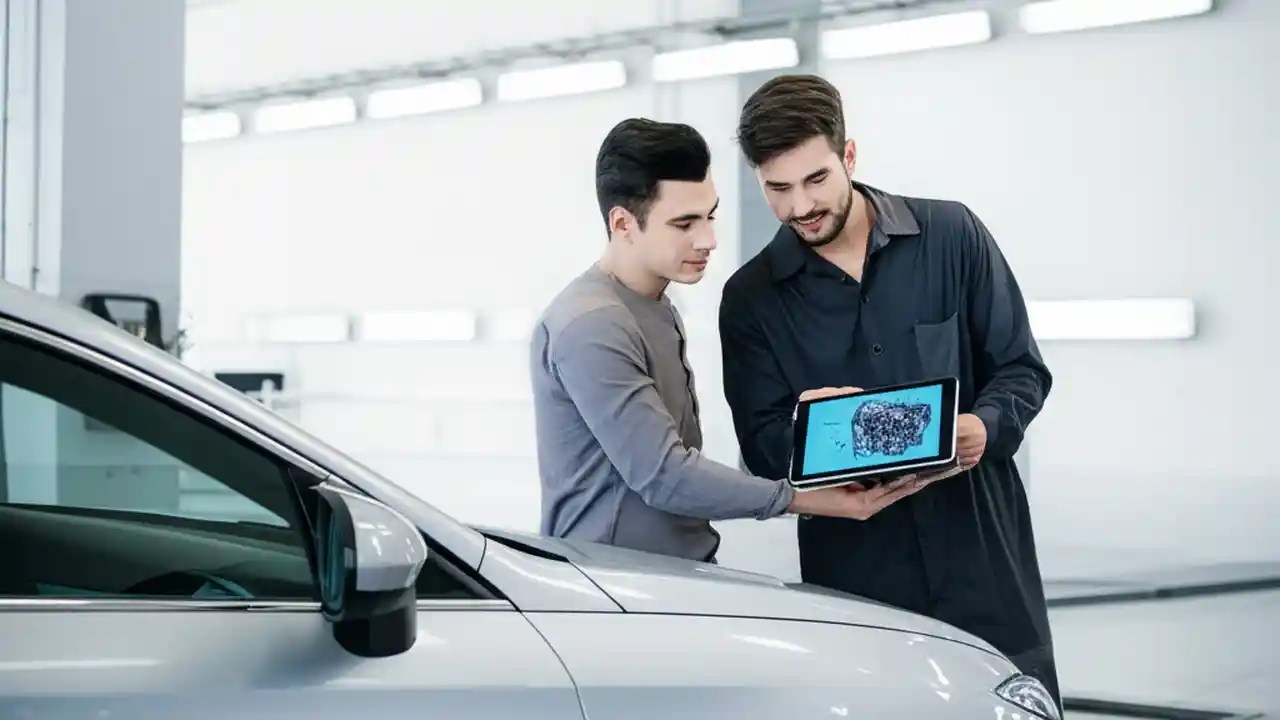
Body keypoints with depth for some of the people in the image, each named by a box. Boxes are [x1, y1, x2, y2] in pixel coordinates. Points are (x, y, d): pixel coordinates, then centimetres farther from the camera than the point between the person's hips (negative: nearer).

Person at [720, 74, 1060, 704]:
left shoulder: (952, 235, 2)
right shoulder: (750, 299, 4)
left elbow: (1022, 369, 4)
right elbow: (763, 444, 0)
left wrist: (986, 427, -17)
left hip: (984, 556, 0)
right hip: (854, 577, 0)